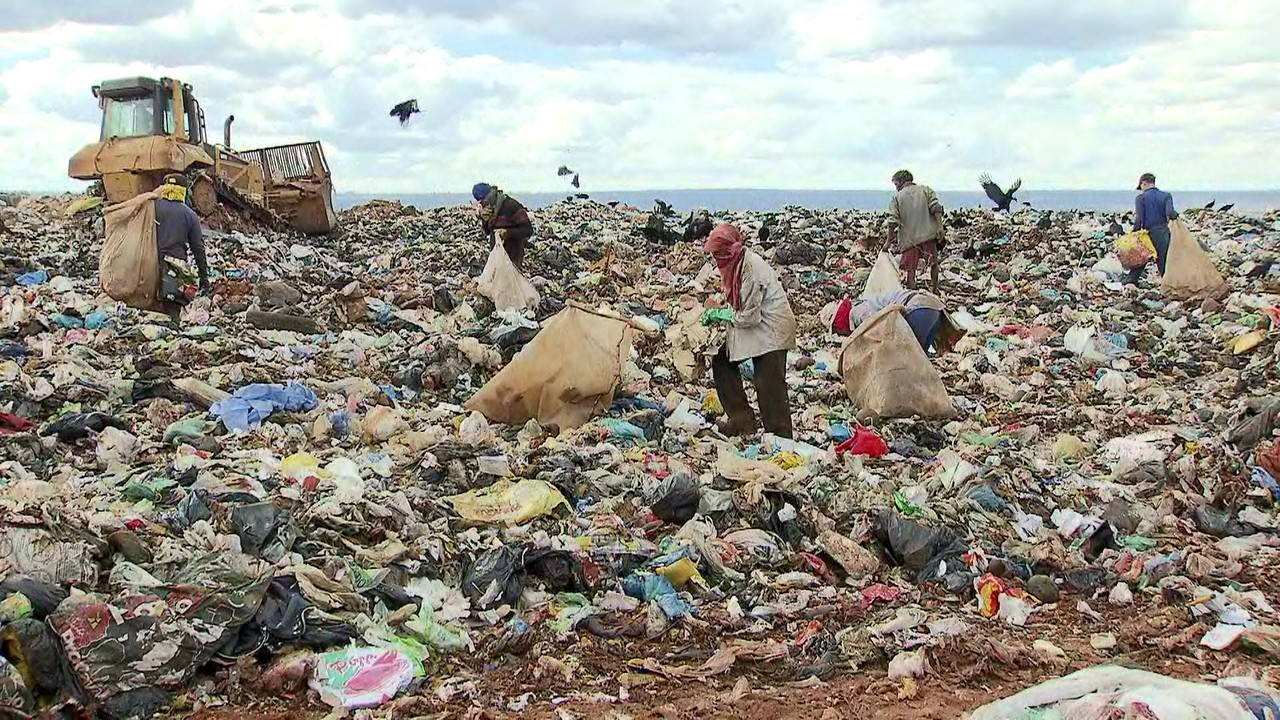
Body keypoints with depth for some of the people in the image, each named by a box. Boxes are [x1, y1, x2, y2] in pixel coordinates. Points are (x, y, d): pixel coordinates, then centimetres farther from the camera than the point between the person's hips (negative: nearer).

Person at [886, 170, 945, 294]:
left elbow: (893, 222, -3)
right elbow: (936, 208, -5)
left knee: (910, 270, 1)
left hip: (909, 238, -2)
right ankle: (935, 291, 24)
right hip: (929, 234, 2)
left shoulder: (897, 197, 3)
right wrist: (940, 226, -11)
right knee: (933, 263, 17)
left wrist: (889, 241, 1)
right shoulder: (926, 190, 10)